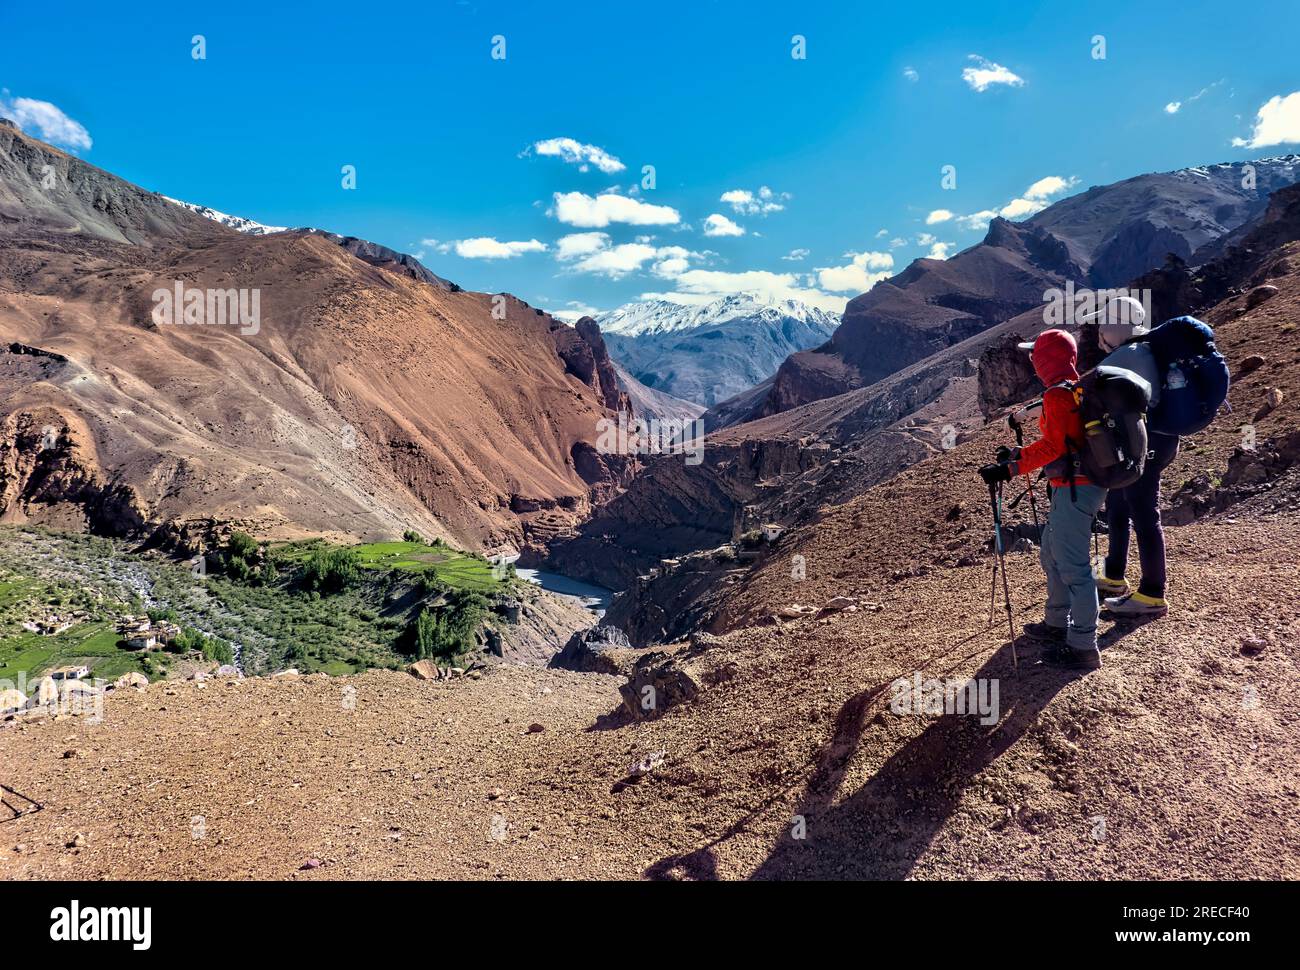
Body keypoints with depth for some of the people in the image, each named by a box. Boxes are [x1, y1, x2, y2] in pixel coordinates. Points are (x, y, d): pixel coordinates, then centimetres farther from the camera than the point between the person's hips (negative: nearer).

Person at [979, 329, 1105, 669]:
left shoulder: (1057, 394, -14)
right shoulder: (1079, 389, 15)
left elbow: (1054, 445, -22)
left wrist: (1010, 468, -23)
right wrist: (1018, 454, 22)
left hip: (1073, 488, -11)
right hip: (1080, 484, 11)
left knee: (1073, 566, -7)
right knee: (1051, 555, 21)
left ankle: (1083, 647, -2)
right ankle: (1057, 624, 31)